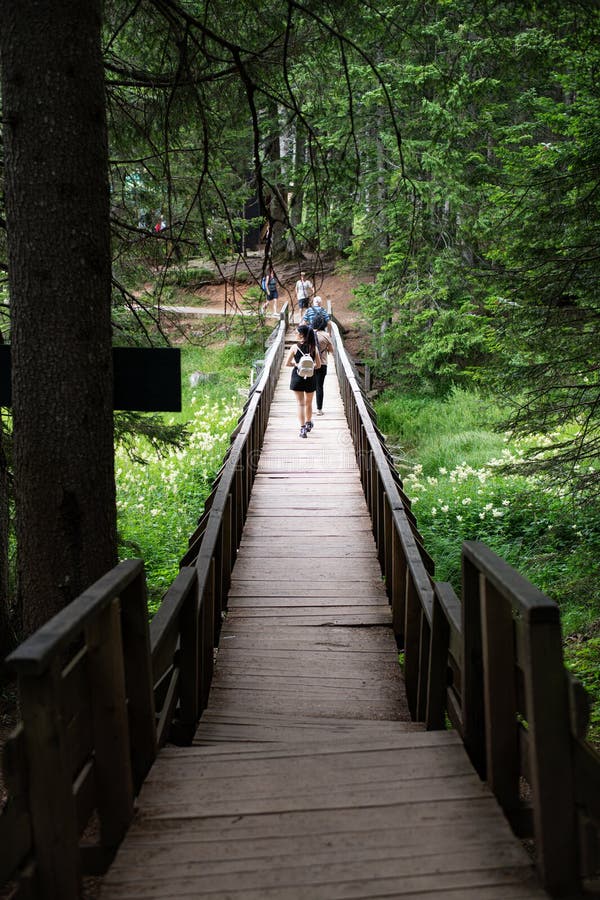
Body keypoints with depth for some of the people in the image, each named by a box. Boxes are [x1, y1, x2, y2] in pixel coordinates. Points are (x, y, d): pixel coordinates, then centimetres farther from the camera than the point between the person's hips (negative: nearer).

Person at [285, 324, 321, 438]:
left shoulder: (294, 347, -11)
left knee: (300, 403, 3)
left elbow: (287, 363, -9)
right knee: (309, 403, 20)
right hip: (311, 378, 2)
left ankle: (302, 429, -5)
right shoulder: (314, 348, -4)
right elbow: (318, 365, -2)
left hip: (298, 377, -2)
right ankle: (308, 424, 39)